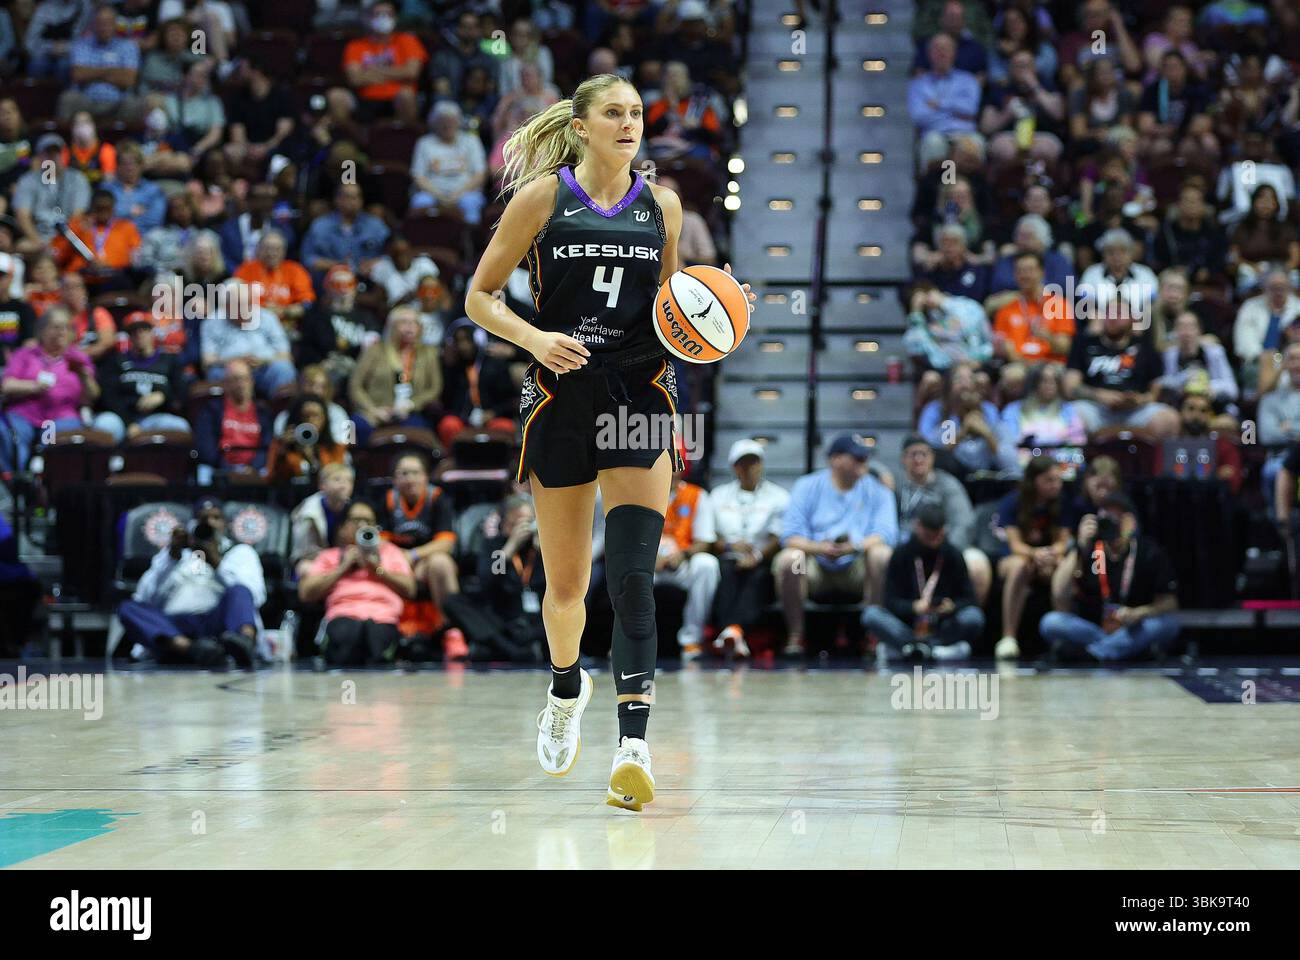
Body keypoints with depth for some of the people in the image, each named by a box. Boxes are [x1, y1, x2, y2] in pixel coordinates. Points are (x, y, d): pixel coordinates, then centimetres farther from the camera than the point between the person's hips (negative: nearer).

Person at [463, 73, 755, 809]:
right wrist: (536, 339, -16)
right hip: (564, 395, -1)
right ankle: (567, 687, 42)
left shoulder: (661, 204, 7)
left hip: (641, 391, 1)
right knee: (567, 582, 10)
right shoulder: (542, 197, -1)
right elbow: (480, 295, 2)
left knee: (632, 571, -14)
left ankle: (634, 740, -20)